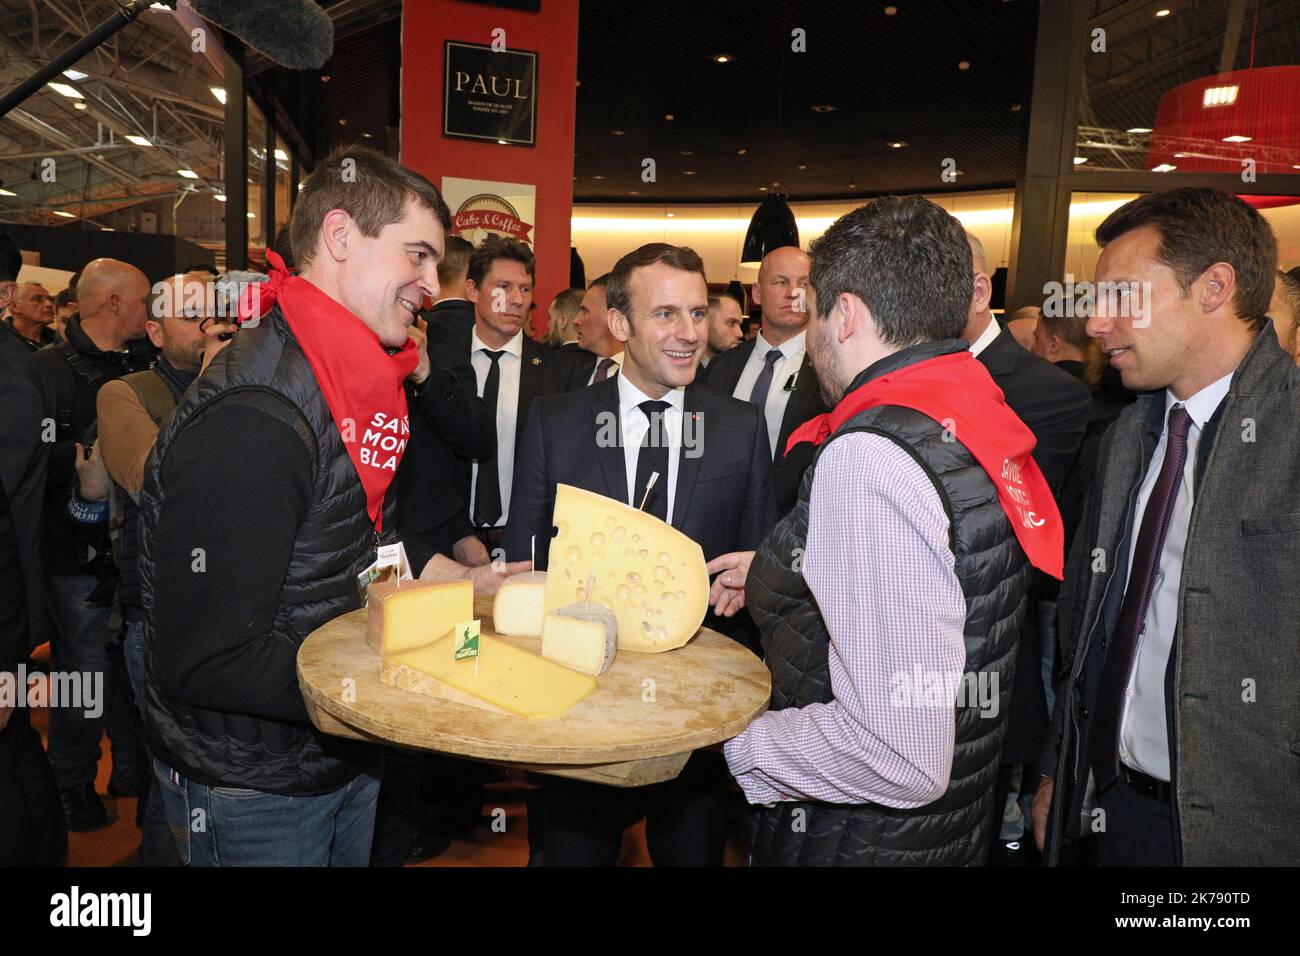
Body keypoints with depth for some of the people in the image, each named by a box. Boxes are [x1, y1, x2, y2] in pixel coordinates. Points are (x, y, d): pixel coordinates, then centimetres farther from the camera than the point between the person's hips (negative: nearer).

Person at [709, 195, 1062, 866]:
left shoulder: (870, 458, -28)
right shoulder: (982, 418, 2)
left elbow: (901, 758, -31)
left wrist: (730, 743, -18)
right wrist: (779, 579, 13)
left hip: (857, 841, -8)